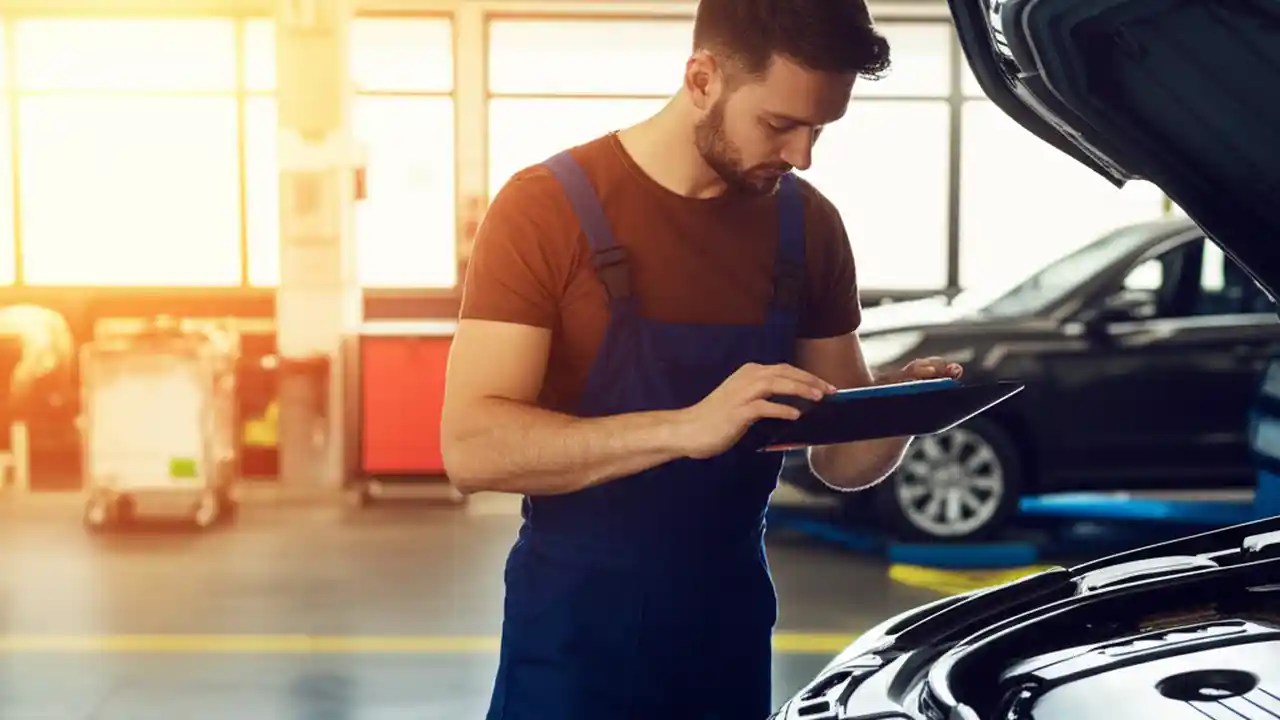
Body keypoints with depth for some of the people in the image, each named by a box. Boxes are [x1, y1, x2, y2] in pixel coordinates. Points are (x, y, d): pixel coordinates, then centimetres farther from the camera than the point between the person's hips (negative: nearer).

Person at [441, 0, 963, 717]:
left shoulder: (810, 224, 1)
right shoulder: (547, 208, -13)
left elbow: (841, 458, 7)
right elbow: (472, 447, -21)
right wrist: (686, 428, -31)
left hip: (734, 628, 5)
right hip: (578, 632, -4)